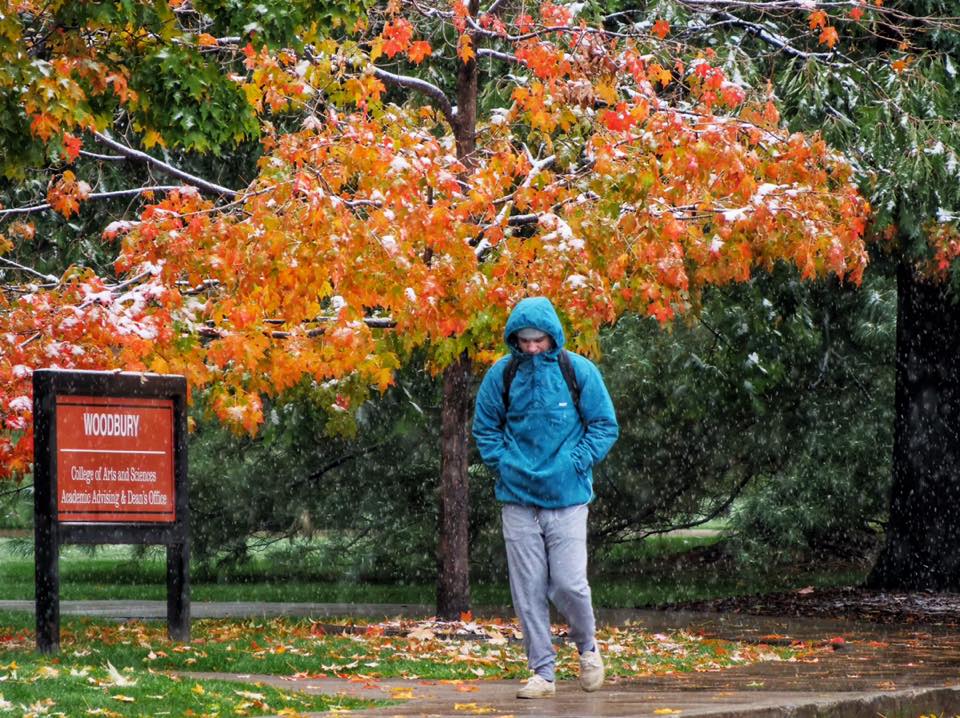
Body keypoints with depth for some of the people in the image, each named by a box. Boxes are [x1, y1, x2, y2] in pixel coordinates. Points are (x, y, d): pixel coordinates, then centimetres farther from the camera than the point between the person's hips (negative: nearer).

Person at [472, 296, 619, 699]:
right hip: (517, 498, 2)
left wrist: (576, 462, -8)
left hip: (566, 498, -2)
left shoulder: (579, 372, -3)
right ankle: (542, 671, 10)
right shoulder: (501, 375, 1)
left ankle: (587, 647, 21)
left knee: (568, 584, -7)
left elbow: (605, 426, 2)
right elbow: (484, 428, 13)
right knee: (528, 590, 2)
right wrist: (503, 464, 0)